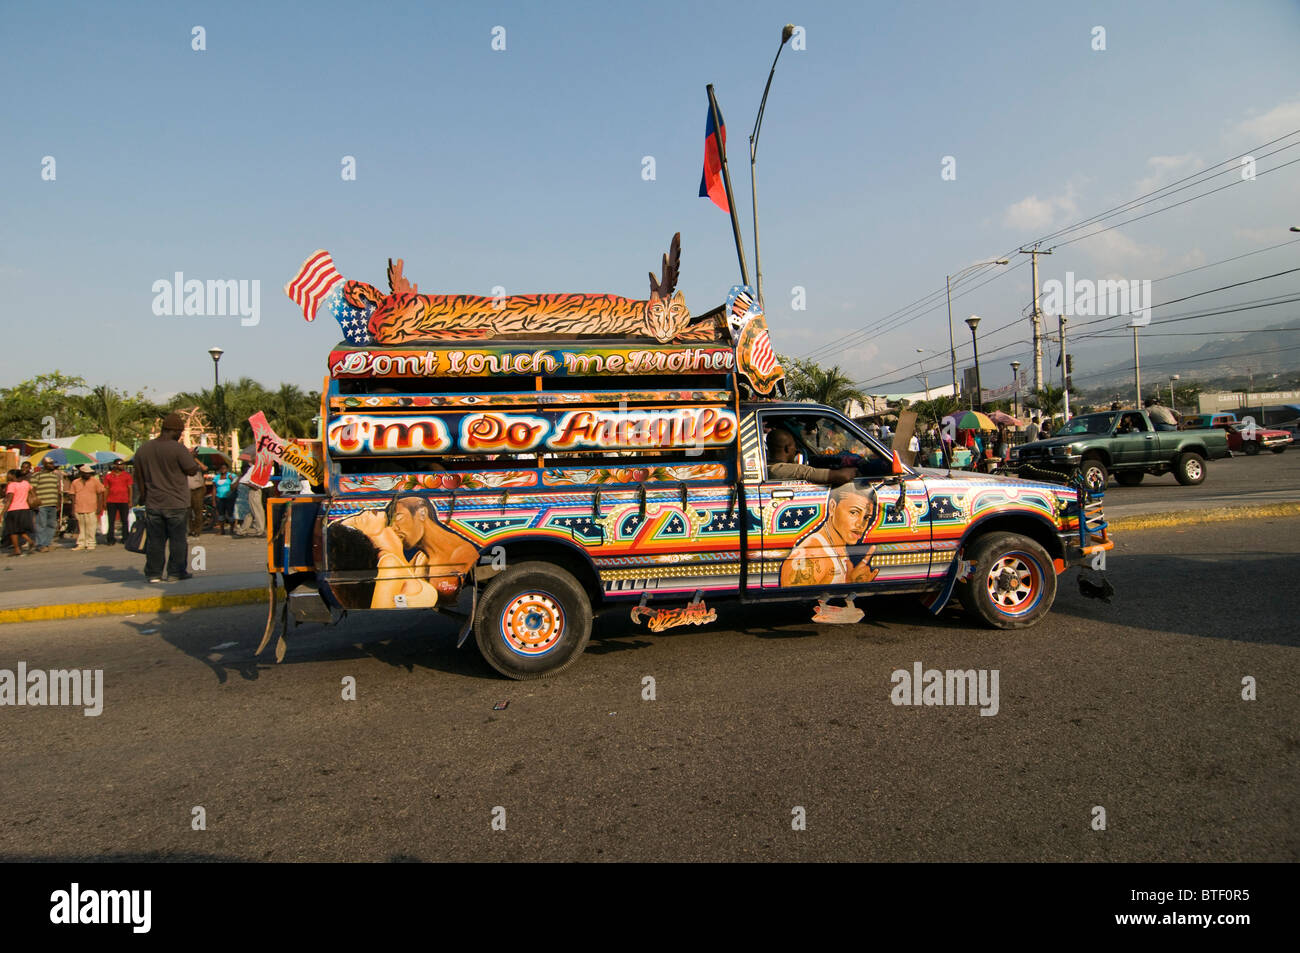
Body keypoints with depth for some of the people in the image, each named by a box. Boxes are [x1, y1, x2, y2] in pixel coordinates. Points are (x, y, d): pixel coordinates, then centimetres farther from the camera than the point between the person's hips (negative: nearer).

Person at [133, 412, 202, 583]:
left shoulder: (143, 450, 7)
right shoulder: (178, 449, -12)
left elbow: (140, 480, 12)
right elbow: (192, 471, -7)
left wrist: (144, 499, 21)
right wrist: (192, 457, 12)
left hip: (153, 505, 4)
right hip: (176, 504, -4)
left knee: (155, 540, 9)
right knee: (177, 540, 5)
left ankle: (154, 574, 13)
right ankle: (176, 572, 10)